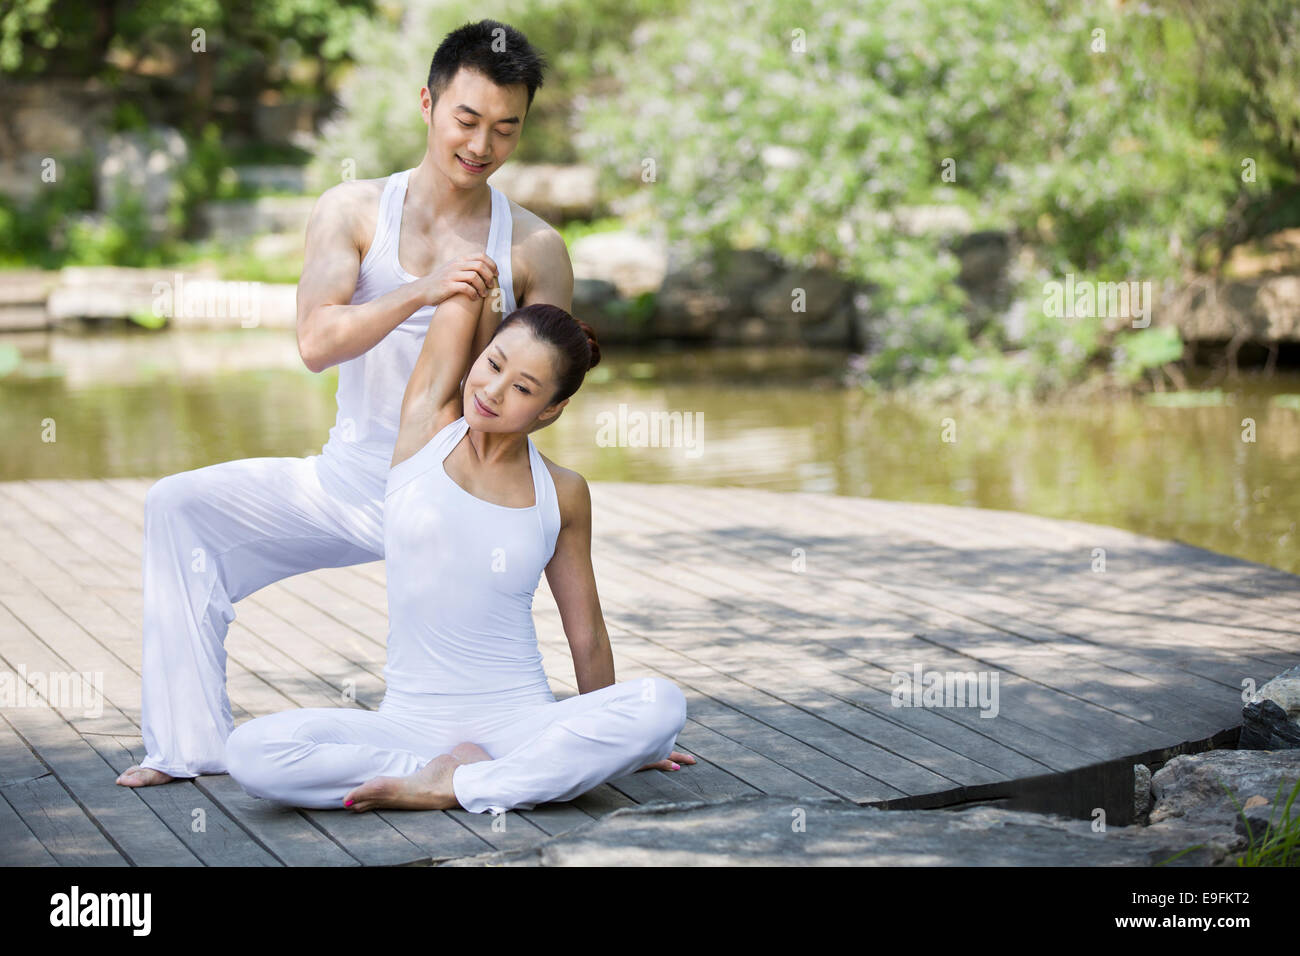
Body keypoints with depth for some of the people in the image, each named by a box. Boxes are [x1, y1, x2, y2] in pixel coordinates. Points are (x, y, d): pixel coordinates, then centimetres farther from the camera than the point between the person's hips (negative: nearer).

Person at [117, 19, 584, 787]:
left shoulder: (535, 249, -2)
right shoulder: (354, 211, 0)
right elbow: (316, 342, -15)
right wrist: (421, 292, -27)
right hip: (348, 478, 2)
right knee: (183, 506, -12)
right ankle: (192, 743, -9)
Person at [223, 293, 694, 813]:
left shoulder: (561, 493, 4)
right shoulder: (428, 421, 1)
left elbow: (587, 635, 15)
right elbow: (464, 294, 3)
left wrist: (604, 744, 23)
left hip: (519, 724, 0)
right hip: (409, 724, 0)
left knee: (663, 703, -30)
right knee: (248, 751, -27)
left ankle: (453, 788, -21)